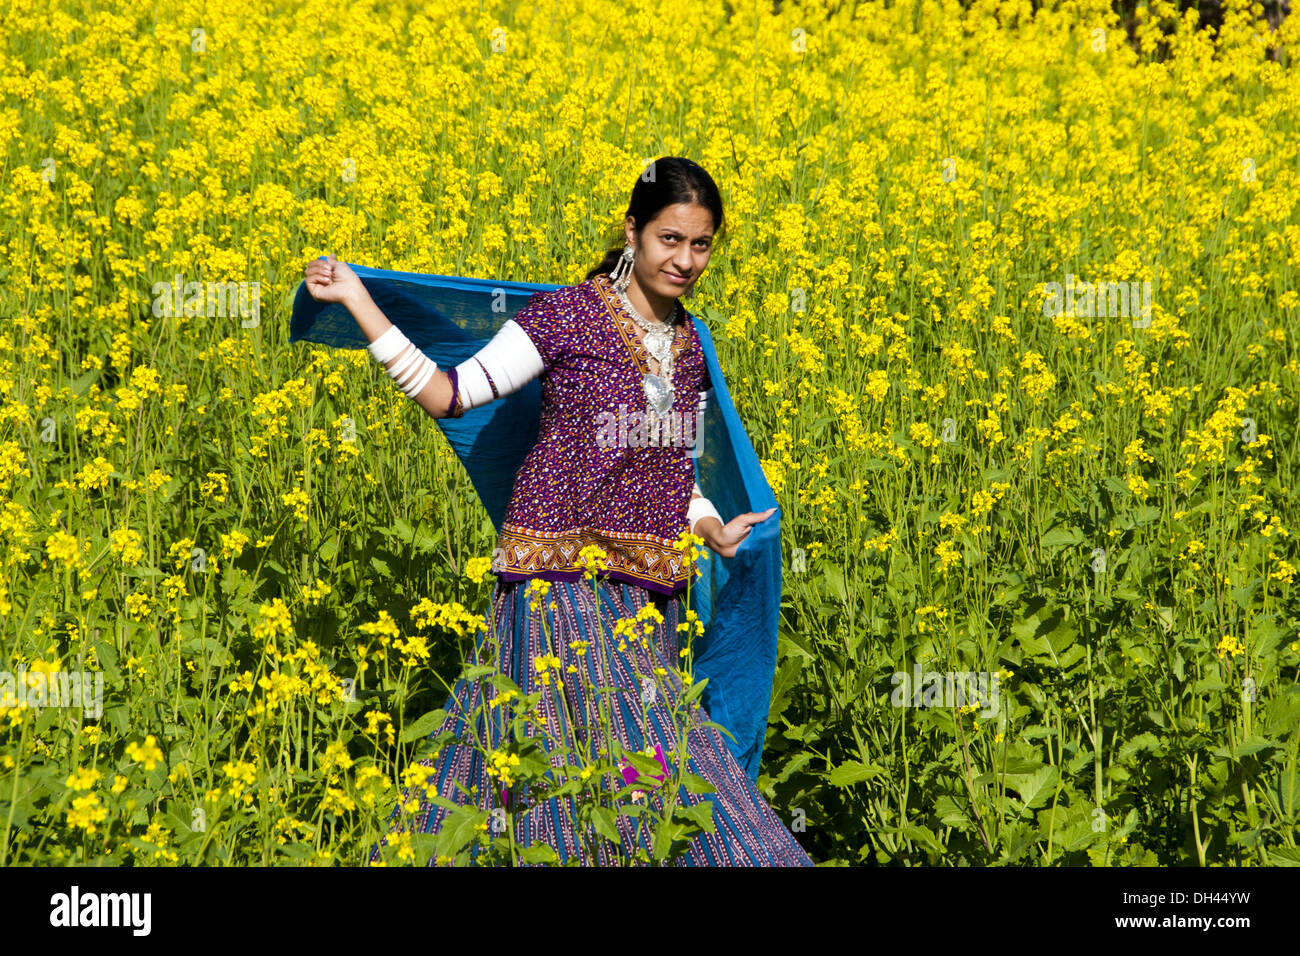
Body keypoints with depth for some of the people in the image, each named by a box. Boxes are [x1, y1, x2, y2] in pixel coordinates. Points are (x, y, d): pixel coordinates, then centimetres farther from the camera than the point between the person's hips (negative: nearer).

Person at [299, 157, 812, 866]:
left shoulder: (688, 345, 14)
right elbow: (451, 395, -6)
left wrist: (713, 529, 8)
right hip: (562, 571, -6)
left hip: (650, 589, 6)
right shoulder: (567, 316, -5)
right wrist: (356, 301, -12)